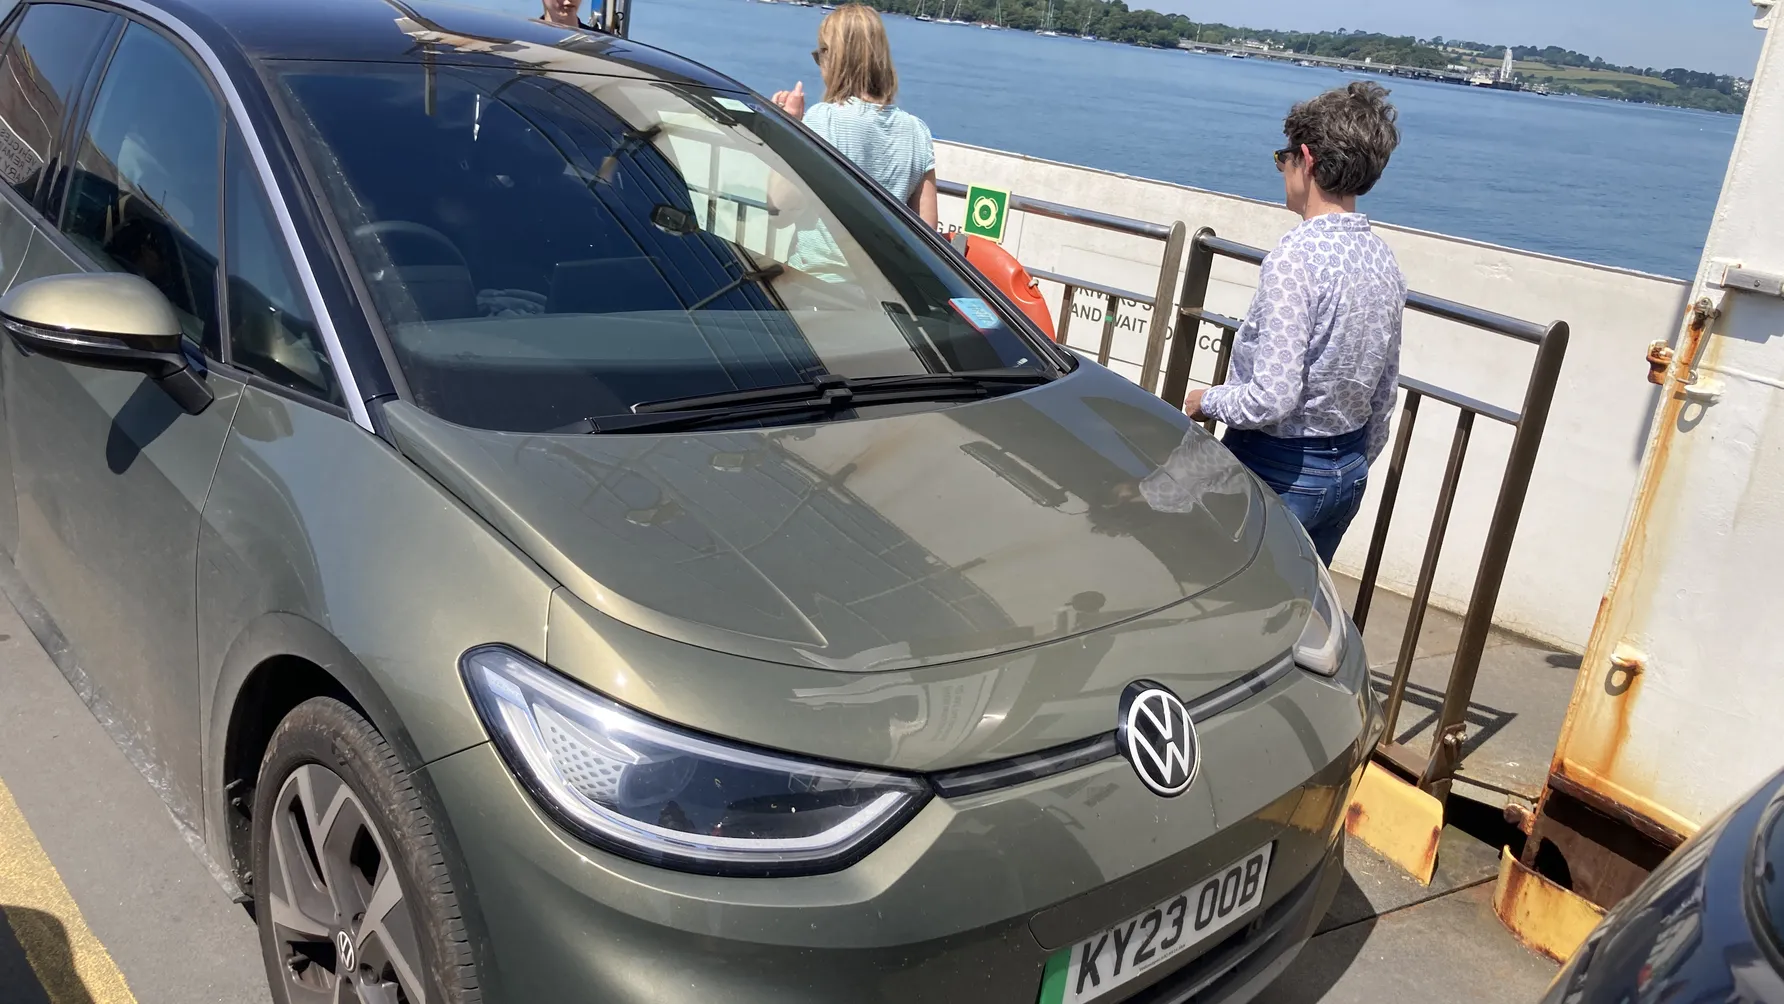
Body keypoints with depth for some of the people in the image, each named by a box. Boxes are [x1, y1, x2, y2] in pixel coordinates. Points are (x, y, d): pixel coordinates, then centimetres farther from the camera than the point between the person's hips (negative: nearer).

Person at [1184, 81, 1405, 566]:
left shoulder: (1296, 258, -23)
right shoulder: (1386, 264, 3)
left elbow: (1272, 399, -27)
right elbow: (1384, 394, 11)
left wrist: (1208, 402, -8)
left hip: (1278, 473, -8)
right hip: (1346, 472, 8)